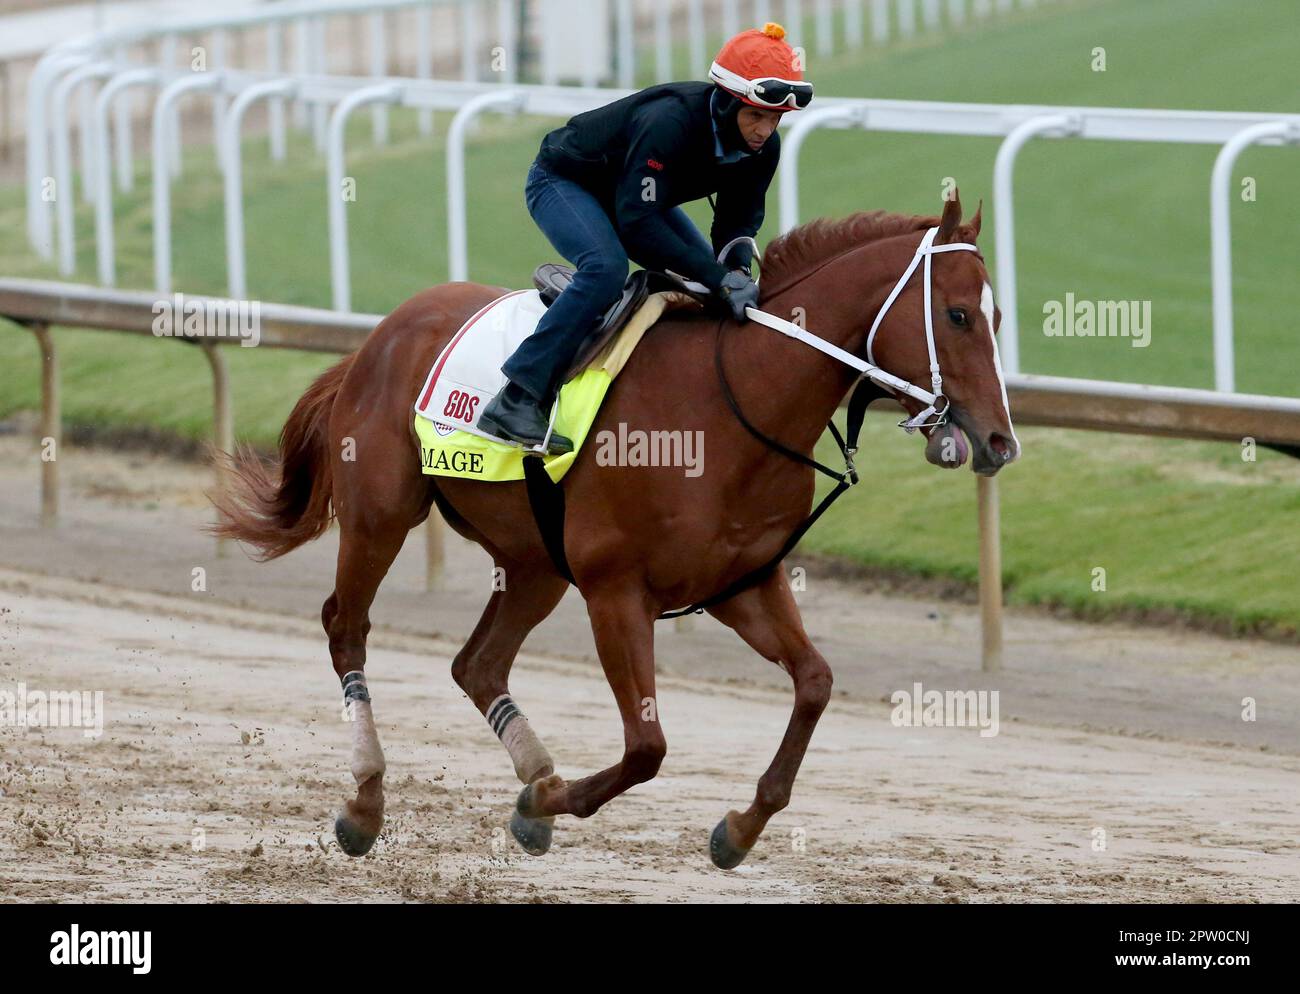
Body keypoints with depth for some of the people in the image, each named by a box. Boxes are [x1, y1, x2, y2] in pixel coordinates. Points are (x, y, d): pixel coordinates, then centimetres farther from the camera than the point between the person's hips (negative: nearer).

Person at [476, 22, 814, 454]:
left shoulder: (762, 148, -17)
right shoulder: (668, 124, -40)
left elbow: (739, 219, -8)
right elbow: (637, 223, -41)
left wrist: (736, 269, -31)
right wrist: (717, 276, -45)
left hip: (632, 192, 8)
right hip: (563, 181, -8)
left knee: (718, 280, -1)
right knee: (606, 268, -33)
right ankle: (516, 401, -33)